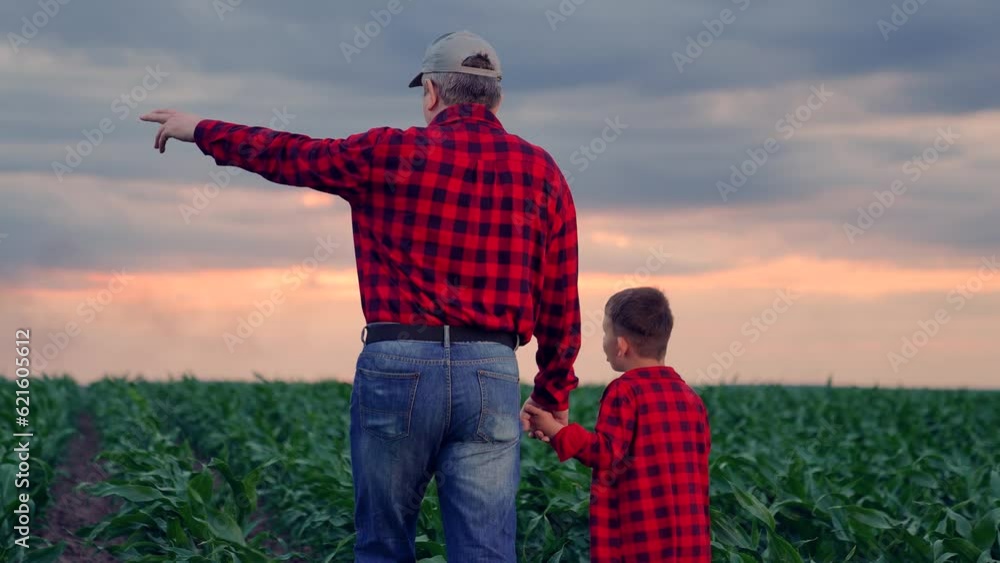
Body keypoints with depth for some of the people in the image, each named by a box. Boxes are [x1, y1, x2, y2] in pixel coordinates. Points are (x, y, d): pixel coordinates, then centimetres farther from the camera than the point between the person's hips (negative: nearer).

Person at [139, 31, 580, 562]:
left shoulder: (390, 153, 0)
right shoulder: (540, 170, 6)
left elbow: (286, 155, 14)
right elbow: (561, 301, 9)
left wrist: (200, 129, 31)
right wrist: (553, 394, 21)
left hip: (398, 365, -1)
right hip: (492, 376, 1)